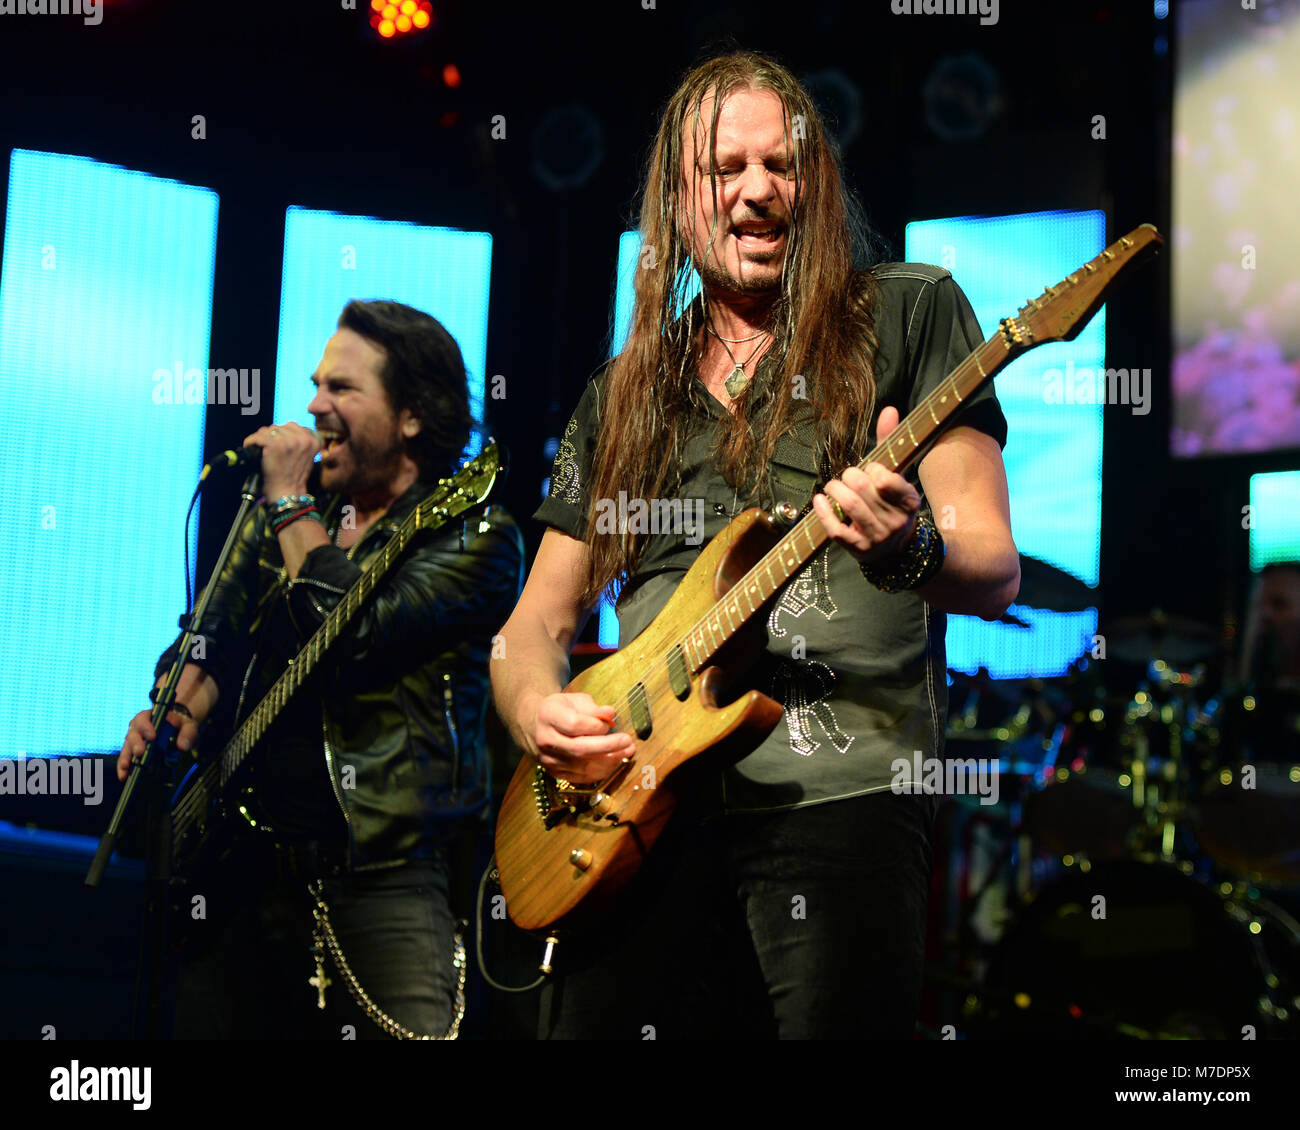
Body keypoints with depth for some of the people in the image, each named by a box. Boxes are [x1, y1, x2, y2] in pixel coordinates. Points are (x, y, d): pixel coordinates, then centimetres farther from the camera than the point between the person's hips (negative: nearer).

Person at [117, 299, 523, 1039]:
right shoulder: (286, 517, 16)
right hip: (247, 862, 6)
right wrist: (178, 709, -6)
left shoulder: (477, 536, -6)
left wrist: (290, 502, -9)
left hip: (381, 870, -6)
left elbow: (350, 632, -20)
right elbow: (218, 638, 16)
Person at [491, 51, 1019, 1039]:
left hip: (838, 796, -3)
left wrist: (913, 551, -23)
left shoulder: (910, 314, 8)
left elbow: (994, 571, 0)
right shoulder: (622, 396, 19)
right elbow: (538, 621, 21)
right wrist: (537, 711, -2)